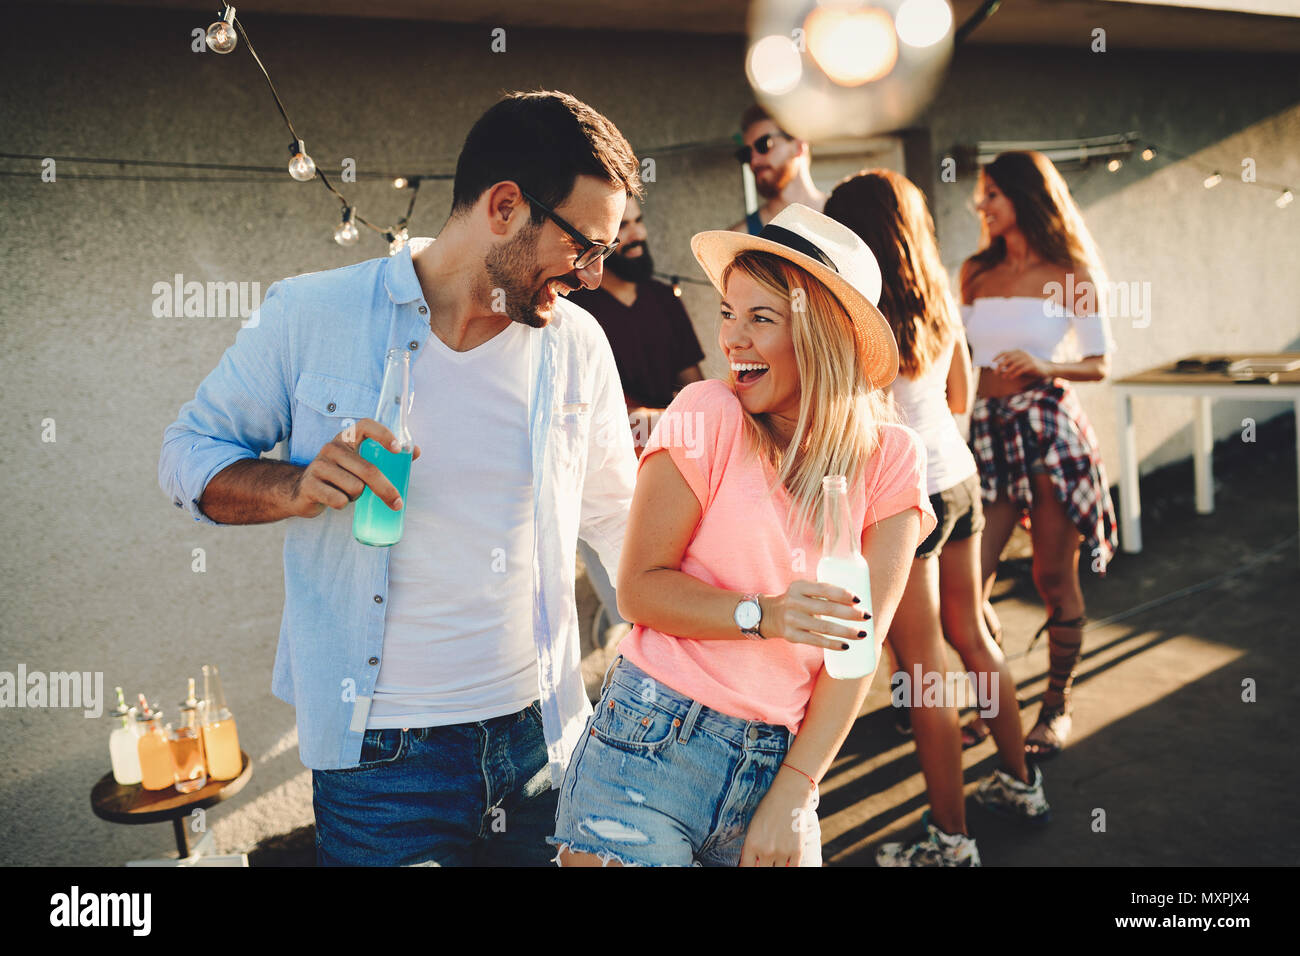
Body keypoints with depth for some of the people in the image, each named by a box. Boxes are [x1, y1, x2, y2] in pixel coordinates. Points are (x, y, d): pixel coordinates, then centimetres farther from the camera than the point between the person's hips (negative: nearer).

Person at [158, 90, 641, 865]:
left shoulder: (577, 345, 0)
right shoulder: (311, 316, -8)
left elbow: (615, 515, 10)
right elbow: (189, 453, 2)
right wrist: (295, 487, -18)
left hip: (538, 737, 3)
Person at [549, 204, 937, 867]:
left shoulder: (889, 458, -1)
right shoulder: (709, 415, -8)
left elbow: (860, 640, -4)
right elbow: (637, 588, -8)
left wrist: (791, 797, -8)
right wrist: (763, 616, -22)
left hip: (778, 763, 2)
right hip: (651, 744, -2)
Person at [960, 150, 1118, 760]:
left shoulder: (1071, 275, 3)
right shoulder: (974, 272, 13)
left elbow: (1099, 363, 1)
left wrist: (1044, 366, -15)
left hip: (1048, 429, -3)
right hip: (986, 430, 3)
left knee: (1054, 577, 3)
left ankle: (1056, 707, 22)